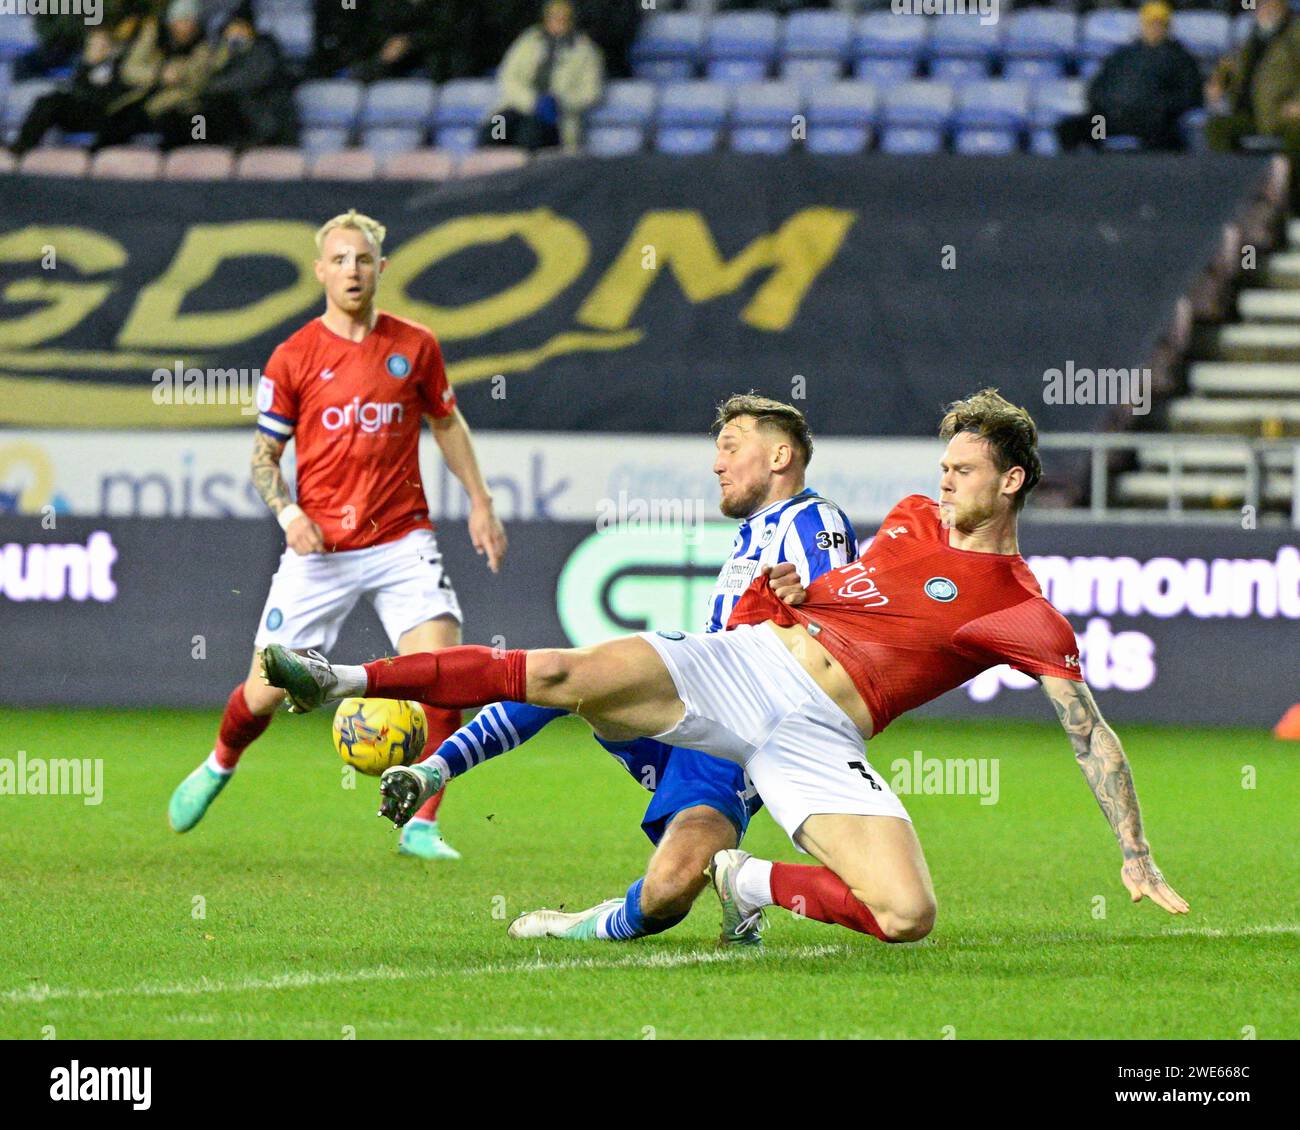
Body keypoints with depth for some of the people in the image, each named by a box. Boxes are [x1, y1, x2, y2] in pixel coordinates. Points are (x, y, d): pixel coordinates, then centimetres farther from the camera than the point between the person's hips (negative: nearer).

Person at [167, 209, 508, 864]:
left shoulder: (415, 346, 3)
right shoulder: (293, 358, -2)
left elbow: (447, 424, 19)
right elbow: (264, 454, 5)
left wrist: (479, 502, 15)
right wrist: (287, 512, -13)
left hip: (402, 542, 1)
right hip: (320, 550, -1)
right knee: (267, 690, 1)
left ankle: (420, 826, -7)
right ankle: (219, 766, 36)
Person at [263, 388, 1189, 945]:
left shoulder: (1027, 613, -1)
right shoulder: (913, 520, 15)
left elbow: (1092, 734, -2)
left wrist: (1137, 858, -10)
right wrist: (797, 592, 8)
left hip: (821, 740, -3)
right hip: (751, 662, 3)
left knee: (908, 917, -26)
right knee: (564, 675, -17)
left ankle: (755, 883, 0)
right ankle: (344, 682, -11)